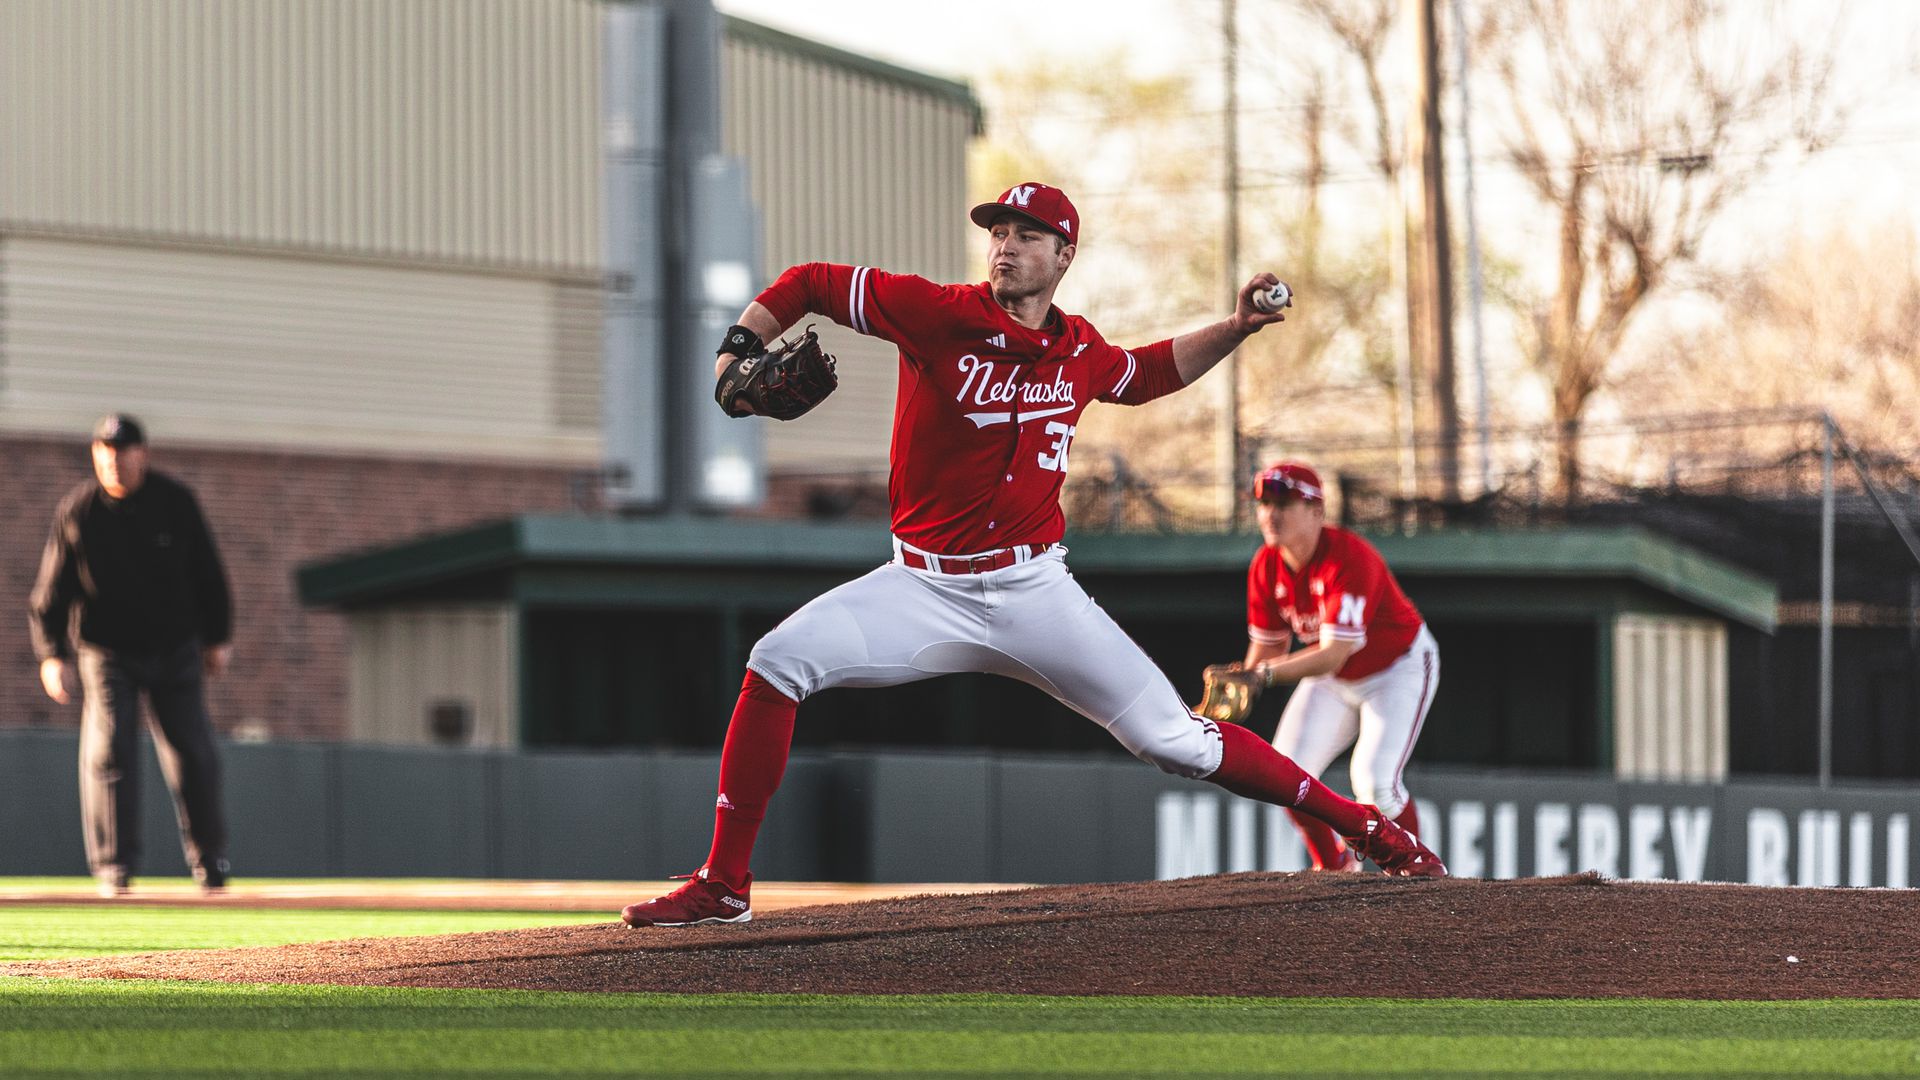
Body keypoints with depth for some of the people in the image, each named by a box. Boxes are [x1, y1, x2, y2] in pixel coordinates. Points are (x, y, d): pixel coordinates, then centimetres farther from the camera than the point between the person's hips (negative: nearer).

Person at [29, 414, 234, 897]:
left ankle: (209, 859, 18)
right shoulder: (76, 511, -11)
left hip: (174, 646, 1)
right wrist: (51, 653, -16)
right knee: (108, 753, -10)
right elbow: (52, 589, -8)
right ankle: (113, 865, -4)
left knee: (192, 753, 3)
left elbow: (206, 572, 5)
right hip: (107, 652, -1)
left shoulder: (175, 502, -6)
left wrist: (217, 638, 7)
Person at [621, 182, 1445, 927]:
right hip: (925, 589, -1)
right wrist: (739, 349, -14)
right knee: (777, 664, -21)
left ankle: (1360, 824, 10)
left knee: (1172, 739, -5)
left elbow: (1146, 375, 26)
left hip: (1033, 591, 1)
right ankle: (723, 886, -14)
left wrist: (1235, 329, 14)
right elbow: (808, 285, 0)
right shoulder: (939, 315, -9)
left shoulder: (1078, 350, 3)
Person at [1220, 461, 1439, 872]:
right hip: (1332, 680, 7)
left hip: (1400, 667, -7)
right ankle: (1335, 867, 17)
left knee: (1374, 782, -21)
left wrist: (1267, 674, -51)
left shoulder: (1350, 558, -34)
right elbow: (1267, 644, -3)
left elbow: (1333, 654, -40)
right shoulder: (1266, 566, -13)